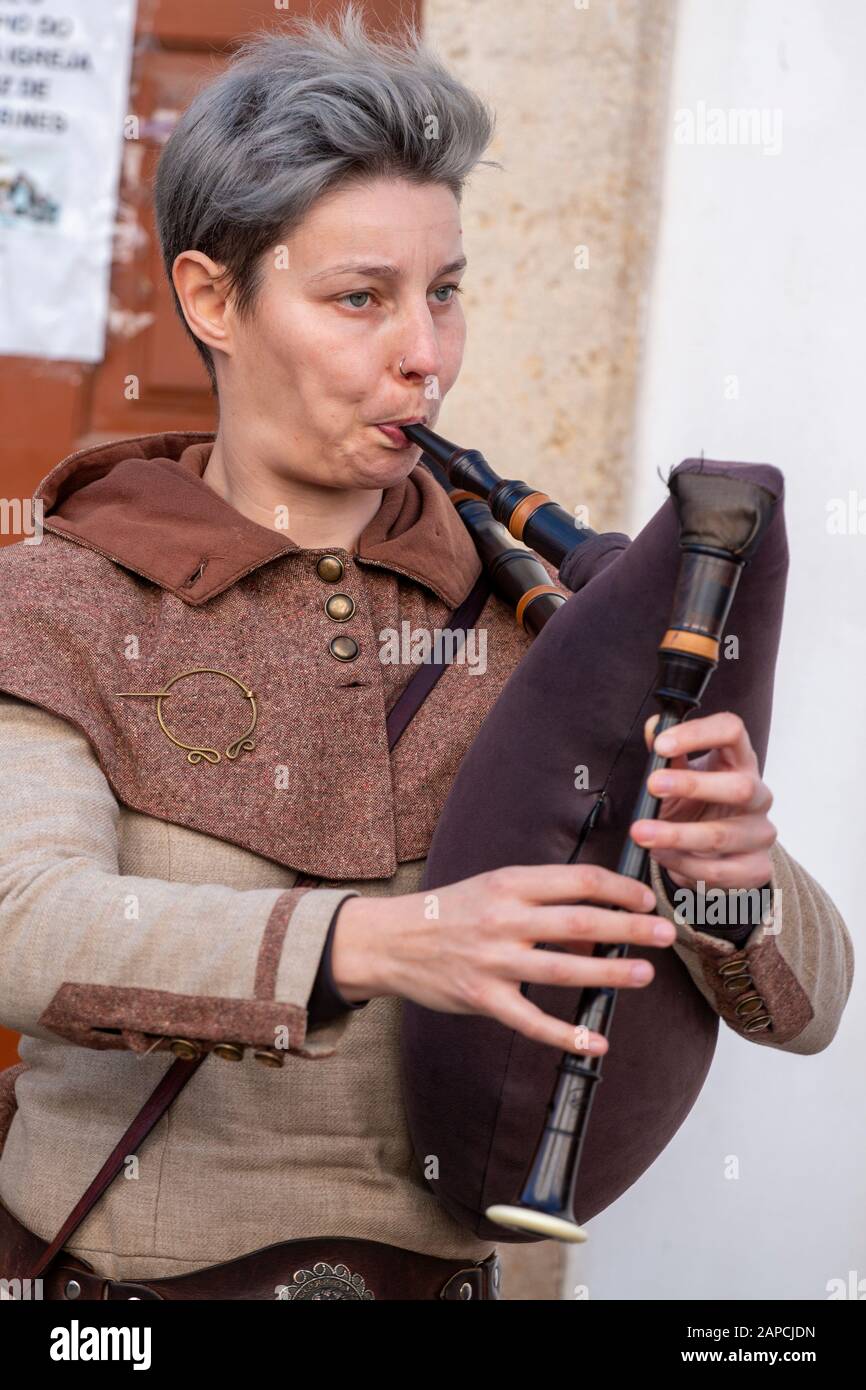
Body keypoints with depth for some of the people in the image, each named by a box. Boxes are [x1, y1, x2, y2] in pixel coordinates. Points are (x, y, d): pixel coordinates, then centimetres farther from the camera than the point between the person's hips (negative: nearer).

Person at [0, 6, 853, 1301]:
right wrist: (383, 940, -38)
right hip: (130, 1282, -2)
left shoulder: (530, 620, 1)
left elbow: (803, 996, -2)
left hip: (436, 1266, 2)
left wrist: (734, 864, -25)